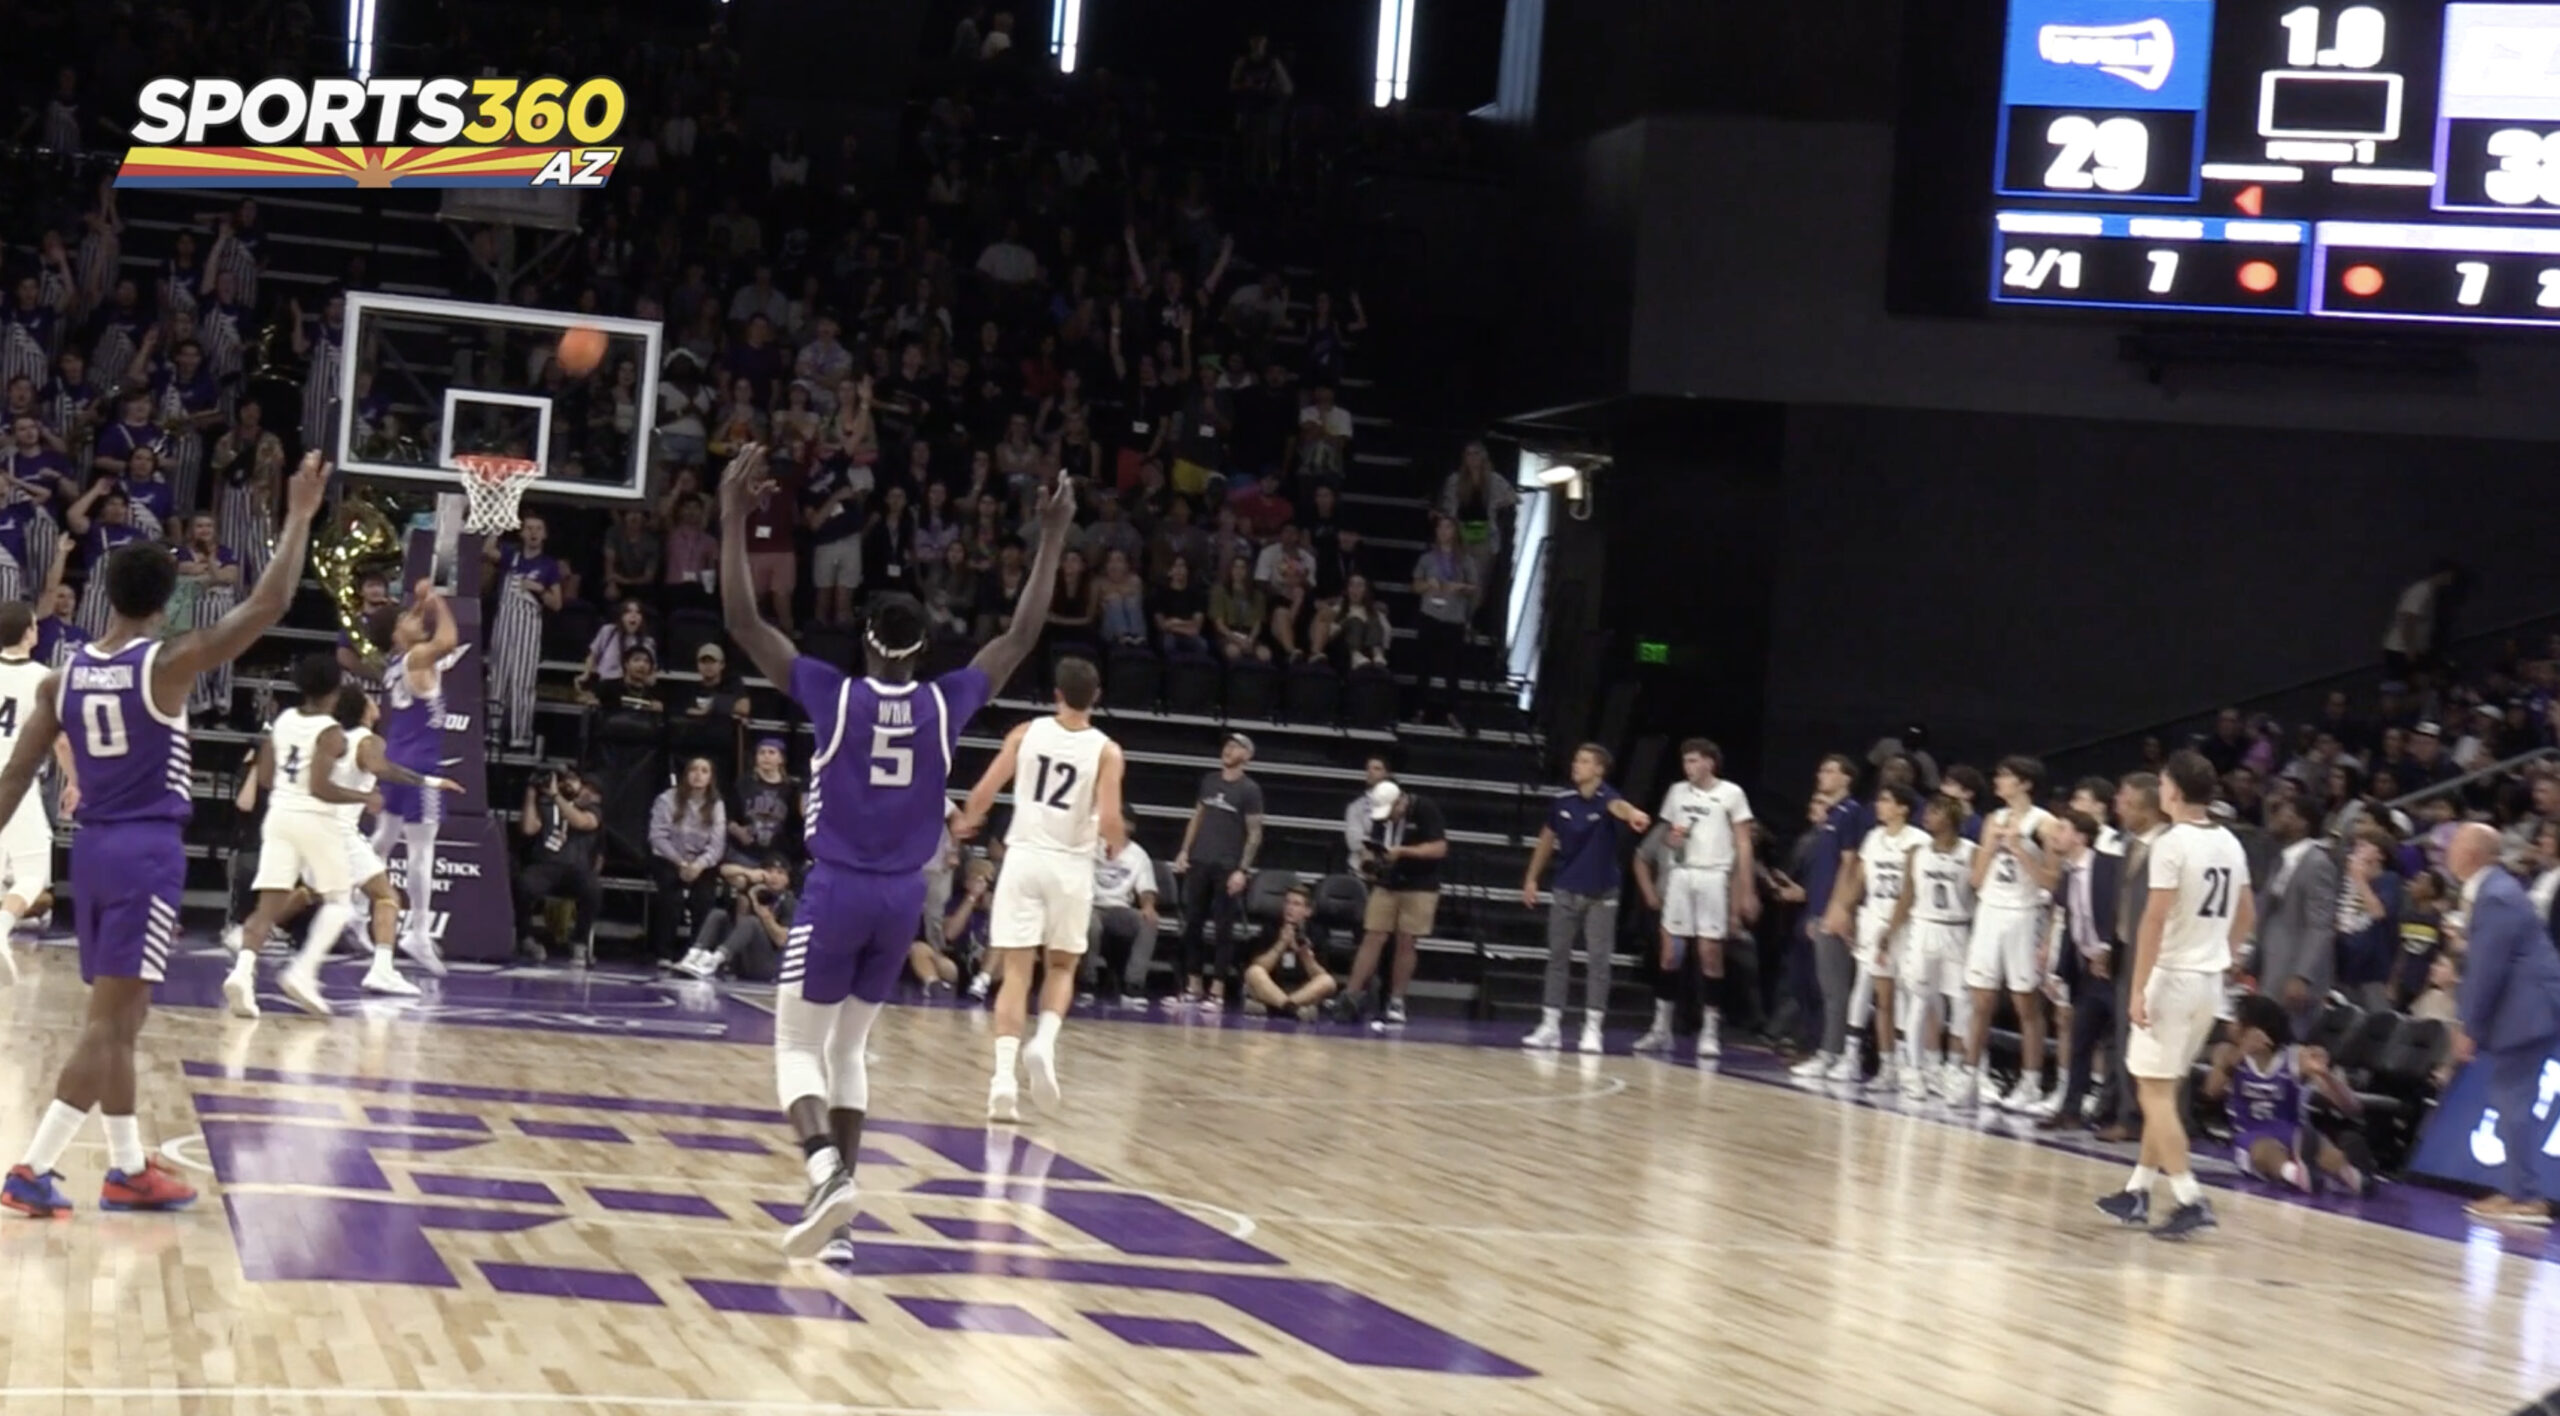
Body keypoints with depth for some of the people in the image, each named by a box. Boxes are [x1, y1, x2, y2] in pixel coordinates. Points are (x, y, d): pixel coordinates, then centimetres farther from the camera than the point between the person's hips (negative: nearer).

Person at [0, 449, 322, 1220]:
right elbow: (268, 606, -12)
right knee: (108, 1021, -7)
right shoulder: (167, 665, -11)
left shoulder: (63, 677, 5)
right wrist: (300, 516, -4)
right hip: (148, 852, -7)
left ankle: (129, 1170, 21)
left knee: (119, 1018, 15)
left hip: (93, 850, 7)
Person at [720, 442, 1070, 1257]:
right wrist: (1053, 539, 17)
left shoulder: (833, 695, -9)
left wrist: (734, 519, -4)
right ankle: (840, 1209, 11)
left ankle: (825, 1169, -24)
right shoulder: (947, 704, -2)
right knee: (848, 1047, 16)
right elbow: (1022, 636, 10)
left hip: (836, 891, -3)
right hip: (902, 898, 3)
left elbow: (741, 622, -7)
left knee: (799, 1044, 3)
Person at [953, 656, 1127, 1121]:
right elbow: (1109, 821, -12)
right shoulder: (1105, 751, -3)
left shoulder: (1026, 733, 1)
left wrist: (967, 822, 19)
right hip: (1070, 865, -1)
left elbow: (983, 793, -2)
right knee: (1061, 967, 19)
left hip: (1024, 857, 1)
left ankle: (1004, 1075, -12)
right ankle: (1044, 1042, -7)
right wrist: (1118, 844, 11)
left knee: (1015, 971, 2)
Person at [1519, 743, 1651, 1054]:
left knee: (1599, 960, -2)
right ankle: (1550, 1025, 10)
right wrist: (1531, 878, 14)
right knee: (1557, 957, 5)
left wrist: (1633, 814, -67)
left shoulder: (1605, 797, -16)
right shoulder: (1563, 802, -2)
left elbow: (1619, 806, -43)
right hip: (1566, 890, 4)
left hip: (1601, 894, -4)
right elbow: (1547, 839, 13)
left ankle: (1592, 1028, 4)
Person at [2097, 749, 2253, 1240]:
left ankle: (2191, 1200, -11)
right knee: (2164, 1089, 17)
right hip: (2210, 979, 8)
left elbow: (2156, 918, -19)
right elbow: (2247, 916, 17)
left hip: (2172, 976, -8)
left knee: (2155, 1091, -4)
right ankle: (2138, 1190, 22)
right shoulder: (2230, 843, 9)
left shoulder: (2172, 843, -16)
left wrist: (2138, 988, -18)